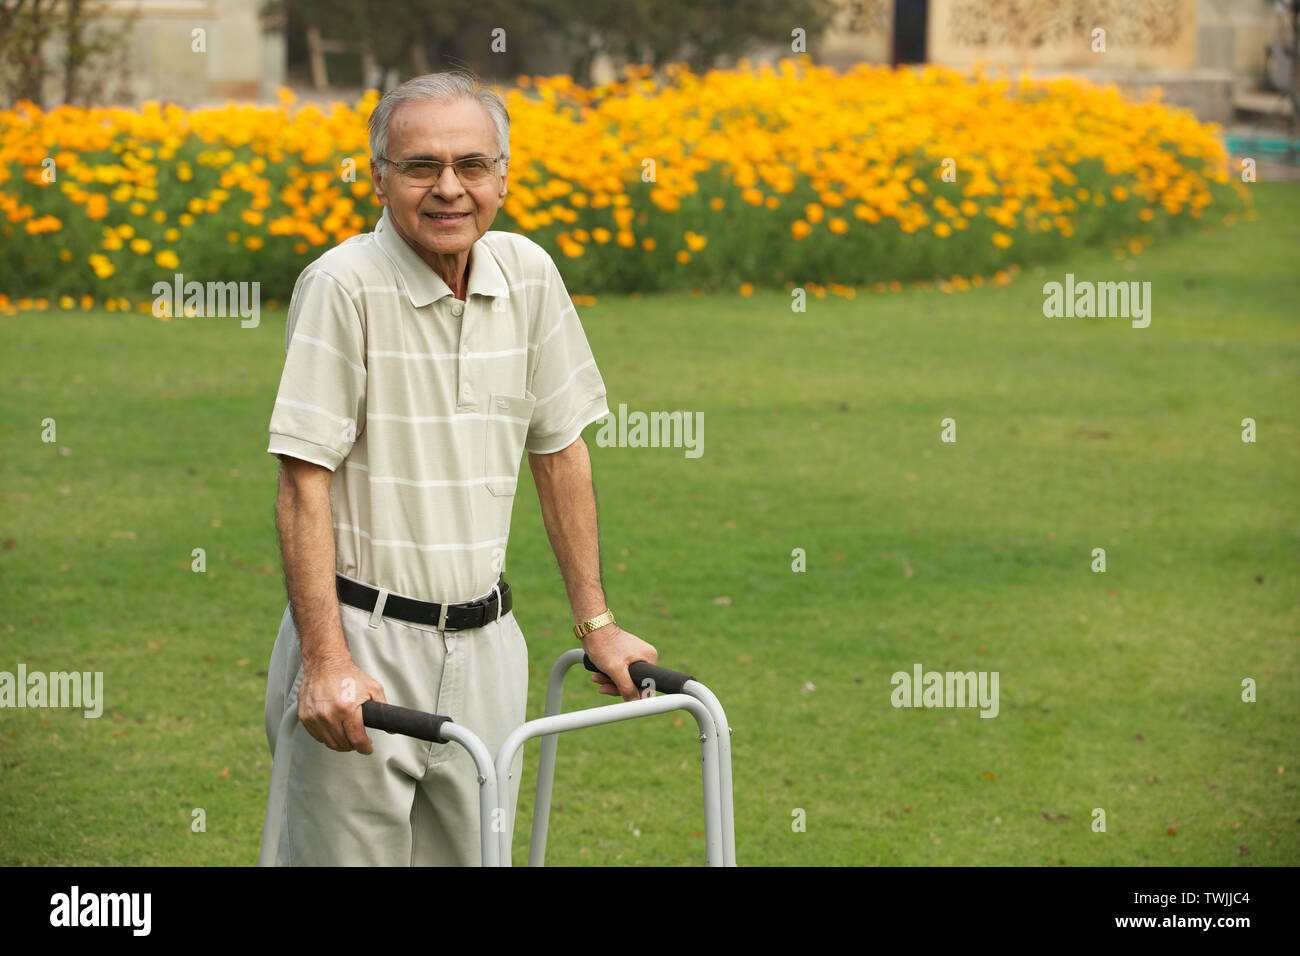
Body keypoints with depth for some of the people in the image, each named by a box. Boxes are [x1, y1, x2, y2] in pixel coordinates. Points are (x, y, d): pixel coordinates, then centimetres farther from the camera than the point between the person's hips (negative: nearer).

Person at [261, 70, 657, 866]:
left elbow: (560, 451, 13)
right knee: (348, 852, -4)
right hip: (365, 642, -5)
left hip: (485, 643, 5)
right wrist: (327, 662, -21)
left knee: (474, 853, 9)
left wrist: (596, 622, 13)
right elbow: (306, 480, -15)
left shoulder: (529, 275, 4)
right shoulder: (343, 286, -13)